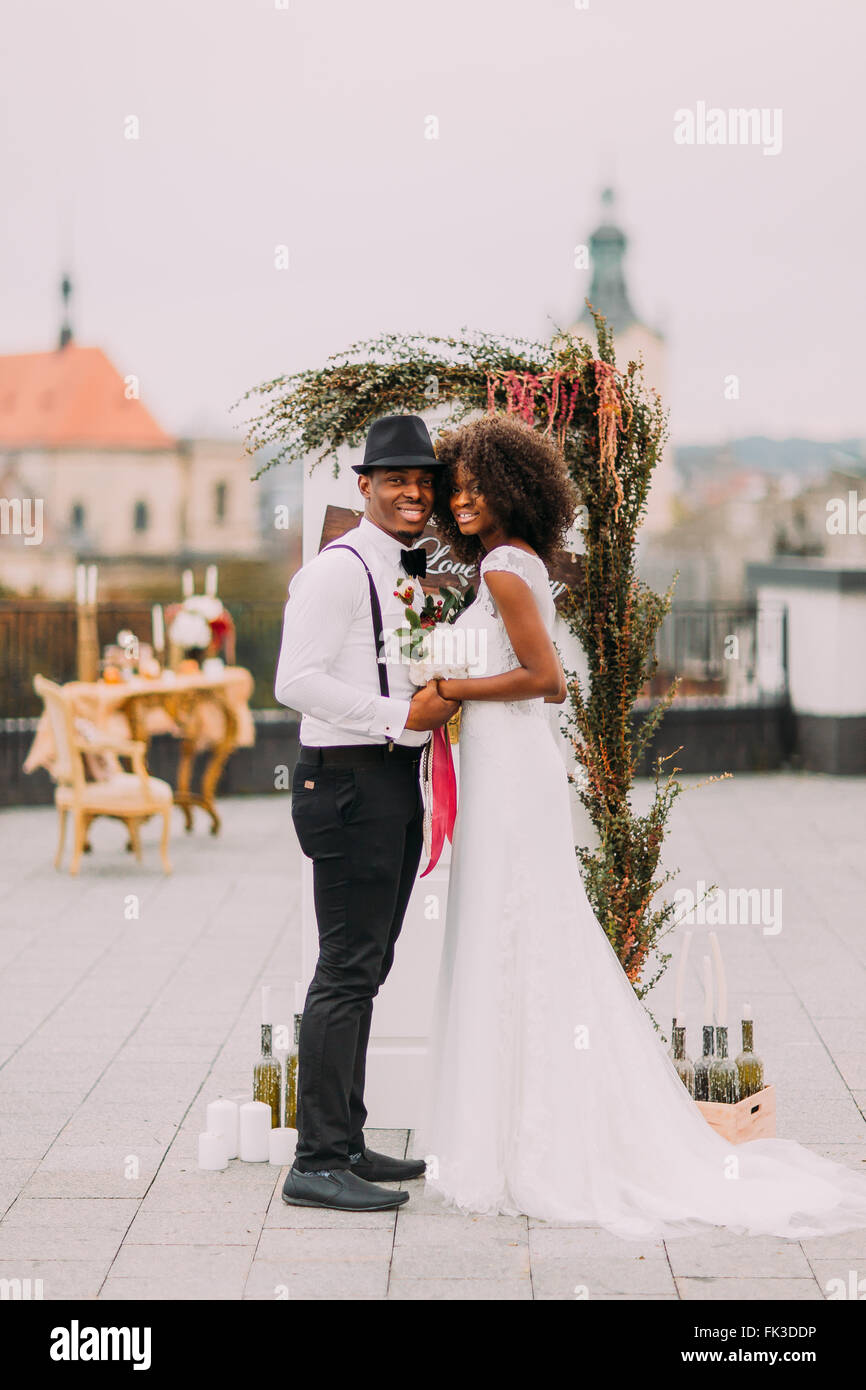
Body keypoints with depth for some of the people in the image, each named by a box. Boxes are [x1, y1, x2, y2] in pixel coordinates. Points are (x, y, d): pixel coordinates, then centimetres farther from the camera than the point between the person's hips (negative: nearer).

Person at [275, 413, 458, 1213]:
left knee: (366, 968, 13)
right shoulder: (338, 570, -11)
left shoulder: (412, 577, 18)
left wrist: (445, 698, 9)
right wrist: (401, 714, -19)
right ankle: (317, 1162, -7)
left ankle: (346, 1144, 21)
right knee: (347, 971, -10)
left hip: (399, 782, 10)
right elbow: (297, 681, -19)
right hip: (349, 782, -10)